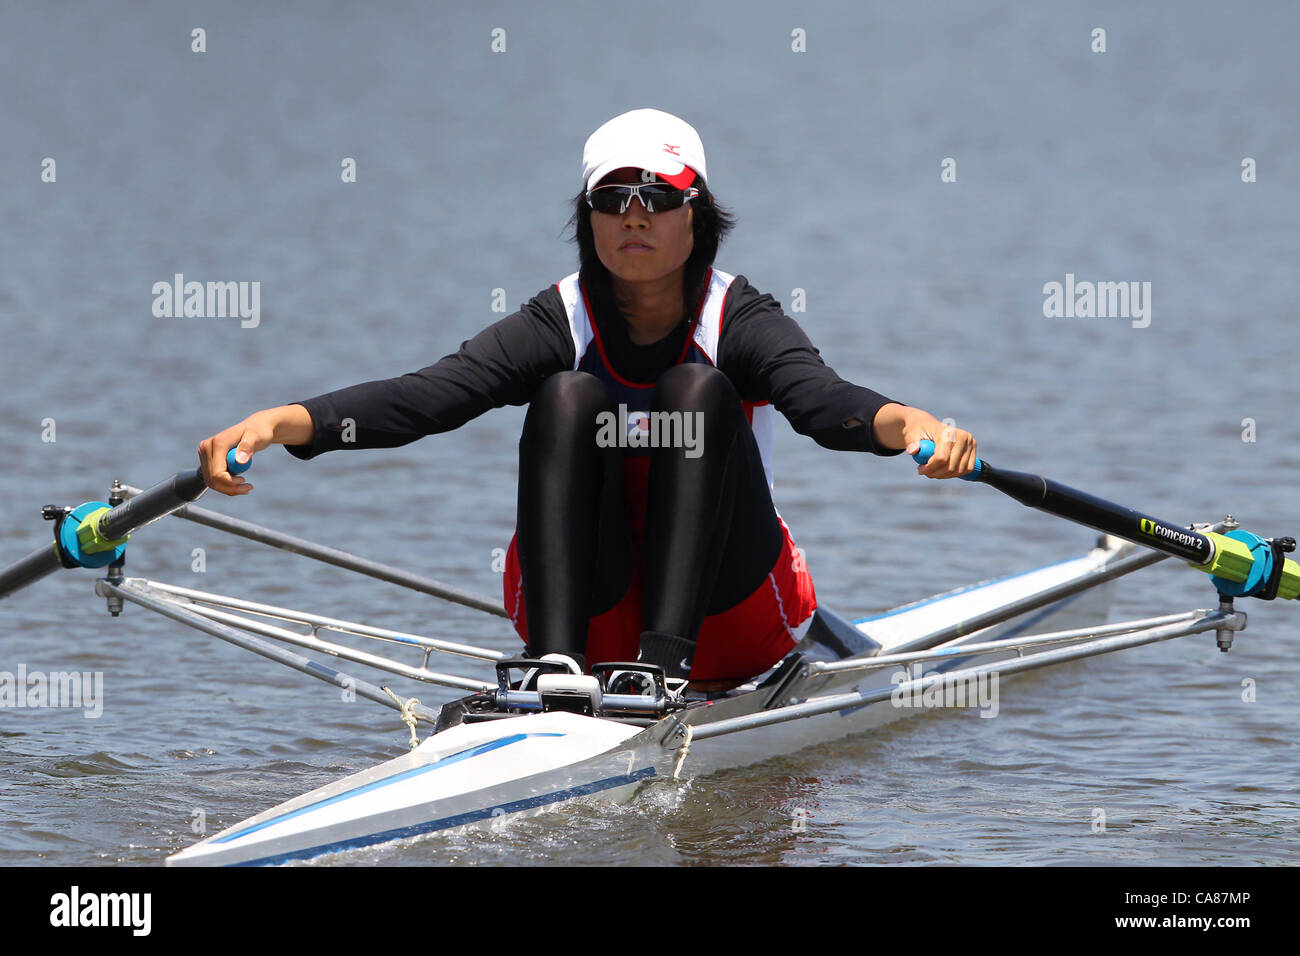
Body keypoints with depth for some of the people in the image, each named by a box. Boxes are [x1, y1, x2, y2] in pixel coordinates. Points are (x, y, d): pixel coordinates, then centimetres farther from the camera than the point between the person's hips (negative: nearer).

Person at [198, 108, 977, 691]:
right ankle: (555, 669, -34)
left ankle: (663, 665, -34)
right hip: (587, 608, 1)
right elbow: (424, 396, -20)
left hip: (723, 619, -1)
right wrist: (277, 423, -37)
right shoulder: (562, 323, -5)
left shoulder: (738, 320, -10)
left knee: (700, 392, -22)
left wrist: (911, 424, -55)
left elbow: (824, 399, -31)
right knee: (568, 397, -20)